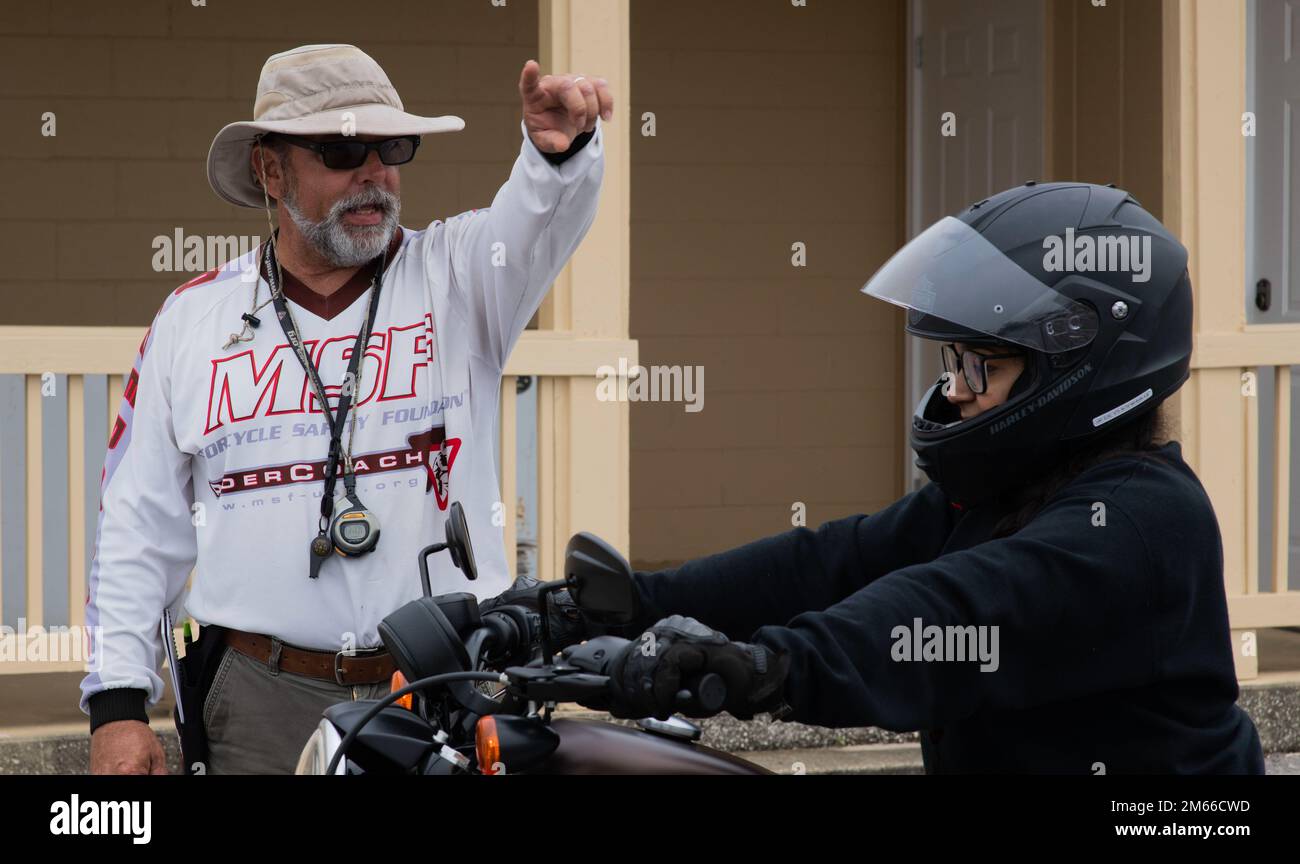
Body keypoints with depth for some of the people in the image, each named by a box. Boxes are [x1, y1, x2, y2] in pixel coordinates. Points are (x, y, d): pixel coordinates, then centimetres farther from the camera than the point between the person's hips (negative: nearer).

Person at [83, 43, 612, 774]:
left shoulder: (455, 272, 6)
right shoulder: (192, 318, 8)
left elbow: (542, 215, -17)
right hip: (263, 708, 1)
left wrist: (562, 144, -40)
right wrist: (117, 702, 2)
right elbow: (139, 529, 9)